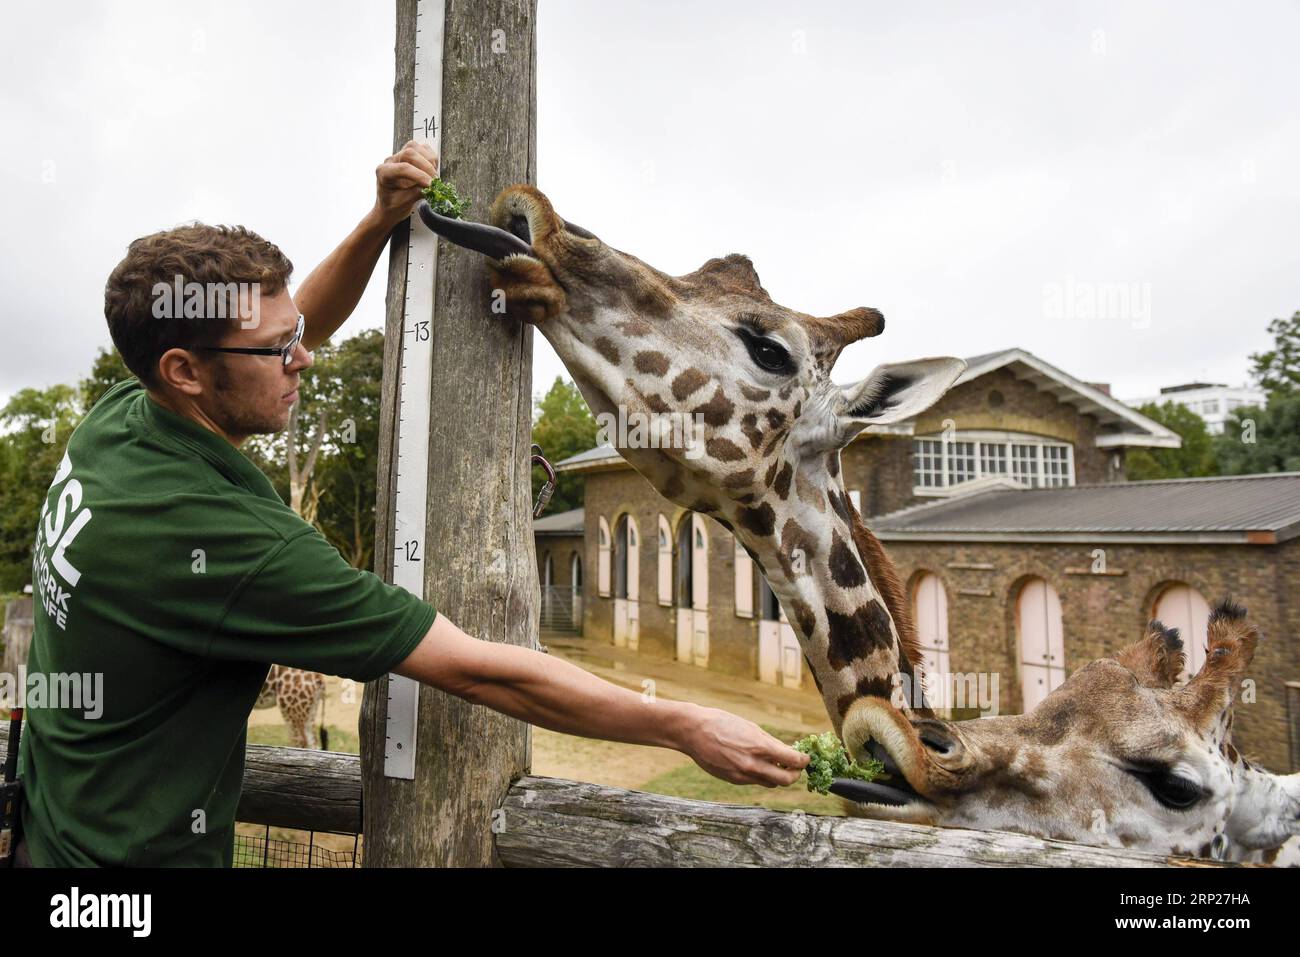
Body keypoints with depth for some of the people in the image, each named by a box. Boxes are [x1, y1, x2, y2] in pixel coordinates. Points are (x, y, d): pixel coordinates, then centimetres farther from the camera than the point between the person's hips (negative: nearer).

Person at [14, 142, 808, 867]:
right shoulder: (224, 536, -34)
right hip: (138, 852, -8)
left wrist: (382, 221, -6)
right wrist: (687, 727, -26)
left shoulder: (117, 419, -9)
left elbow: (302, 326, 5)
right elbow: (480, 672, -33)